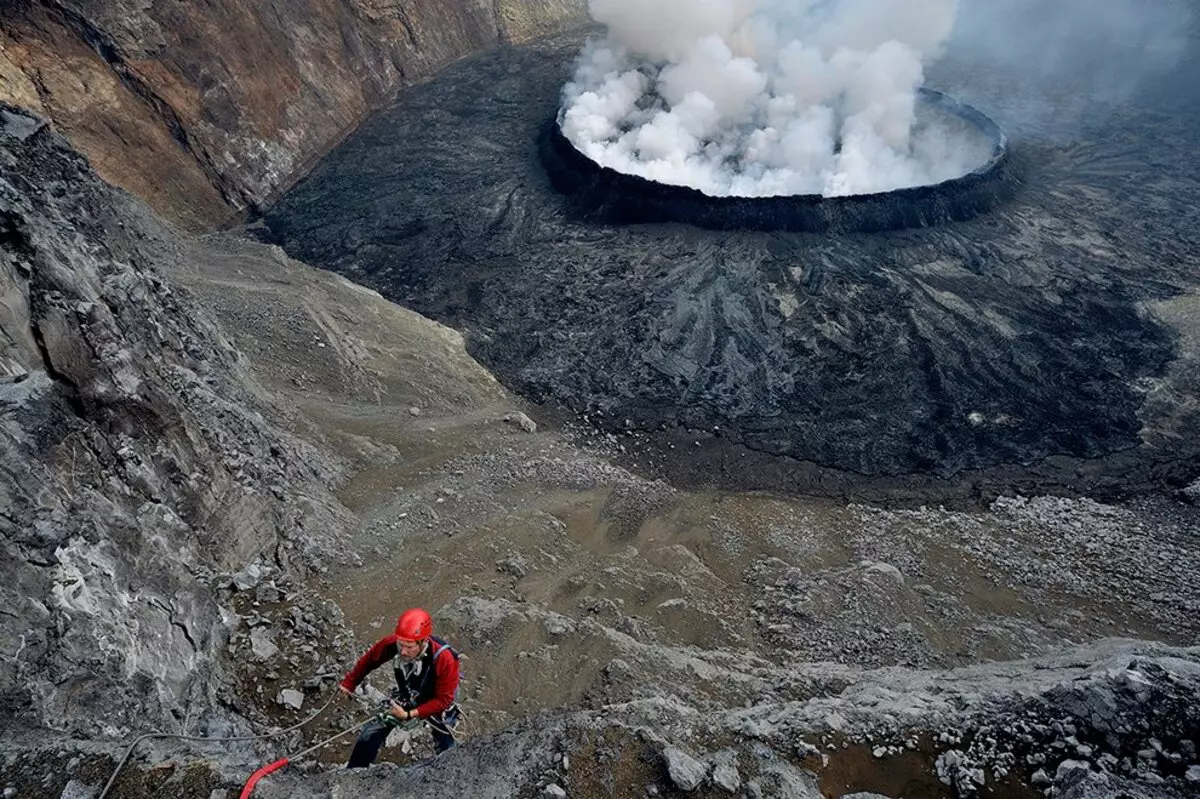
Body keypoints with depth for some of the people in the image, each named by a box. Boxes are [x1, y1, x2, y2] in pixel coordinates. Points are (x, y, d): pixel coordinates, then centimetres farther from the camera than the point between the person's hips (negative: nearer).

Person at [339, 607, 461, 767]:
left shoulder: (445, 659, -39)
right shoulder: (391, 644, -31)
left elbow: (443, 700, -25)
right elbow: (369, 660, -8)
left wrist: (409, 714, -31)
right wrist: (348, 683, 6)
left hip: (437, 705, -3)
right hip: (406, 698, 3)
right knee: (369, 736, 0)